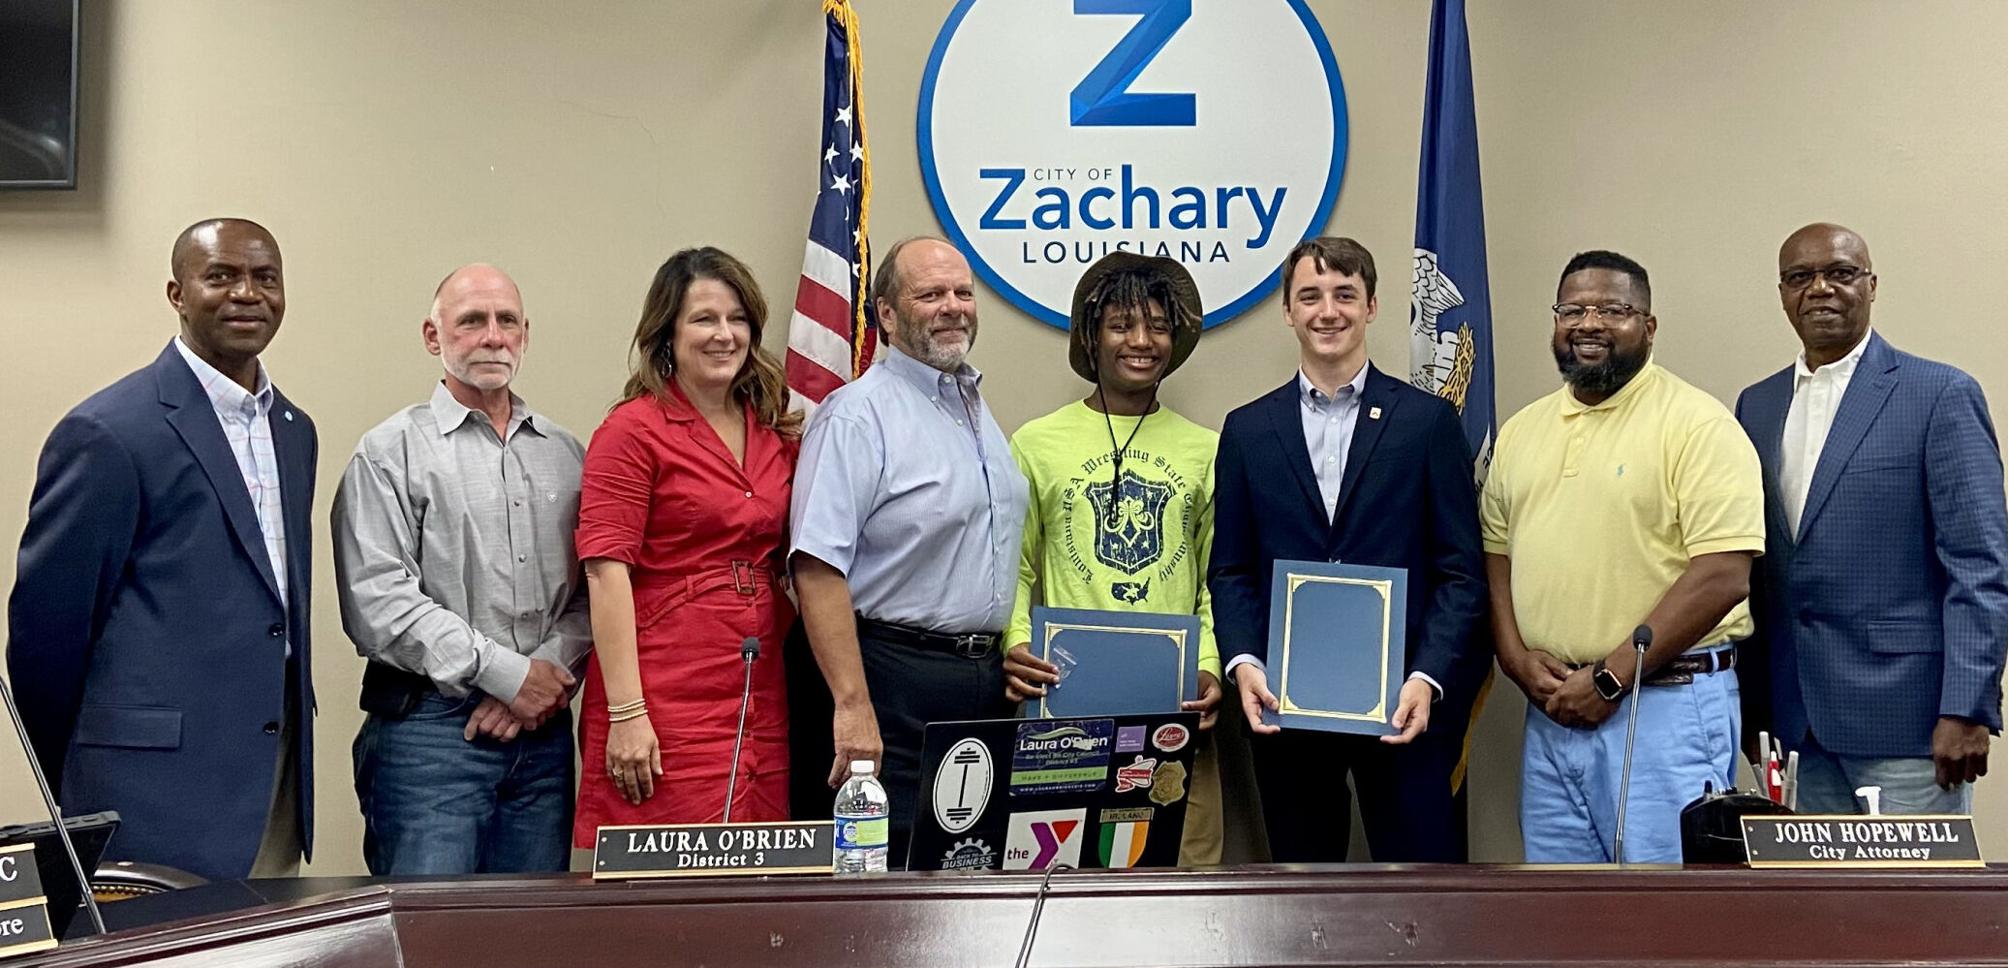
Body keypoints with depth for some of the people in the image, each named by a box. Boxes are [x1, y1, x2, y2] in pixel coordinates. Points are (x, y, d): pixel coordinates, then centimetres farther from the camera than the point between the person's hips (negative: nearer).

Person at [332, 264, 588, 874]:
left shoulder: (565, 454, 15)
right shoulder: (391, 452, 0)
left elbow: (591, 592, 10)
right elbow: (378, 603, -10)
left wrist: (550, 675, -7)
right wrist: (506, 674, -12)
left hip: (543, 730, 4)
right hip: (428, 729, -4)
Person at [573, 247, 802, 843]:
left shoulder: (776, 432, 14)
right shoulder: (634, 430, -5)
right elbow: (606, 572, -11)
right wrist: (626, 714, -17)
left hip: (761, 698, 6)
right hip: (667, 707, -6)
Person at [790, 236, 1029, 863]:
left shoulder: (979, 410, 16)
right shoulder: (858, 414, -11)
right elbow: (818, 567, -20)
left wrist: (1011, 662, 17)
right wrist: (853, 706, -25)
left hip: (986, 679, 8)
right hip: (896, 684, -8)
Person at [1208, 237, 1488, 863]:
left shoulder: (1429, 421, 3)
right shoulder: (1247, 429, 9)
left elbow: (1461, 571, 1)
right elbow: (1230, 570, 9)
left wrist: (1427, 679, -12)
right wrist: (1243, 662, -8)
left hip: (1403, 702, -2)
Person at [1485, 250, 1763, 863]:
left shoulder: (1696, 424, -7)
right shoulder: (1522, 431, 14)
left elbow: (1723, 575, -15)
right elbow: (1495, 555, 15)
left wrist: (1609, 678, -16)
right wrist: (1518, 659, -3)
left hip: (1666, 703, -6)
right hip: (1551, 711, 6)